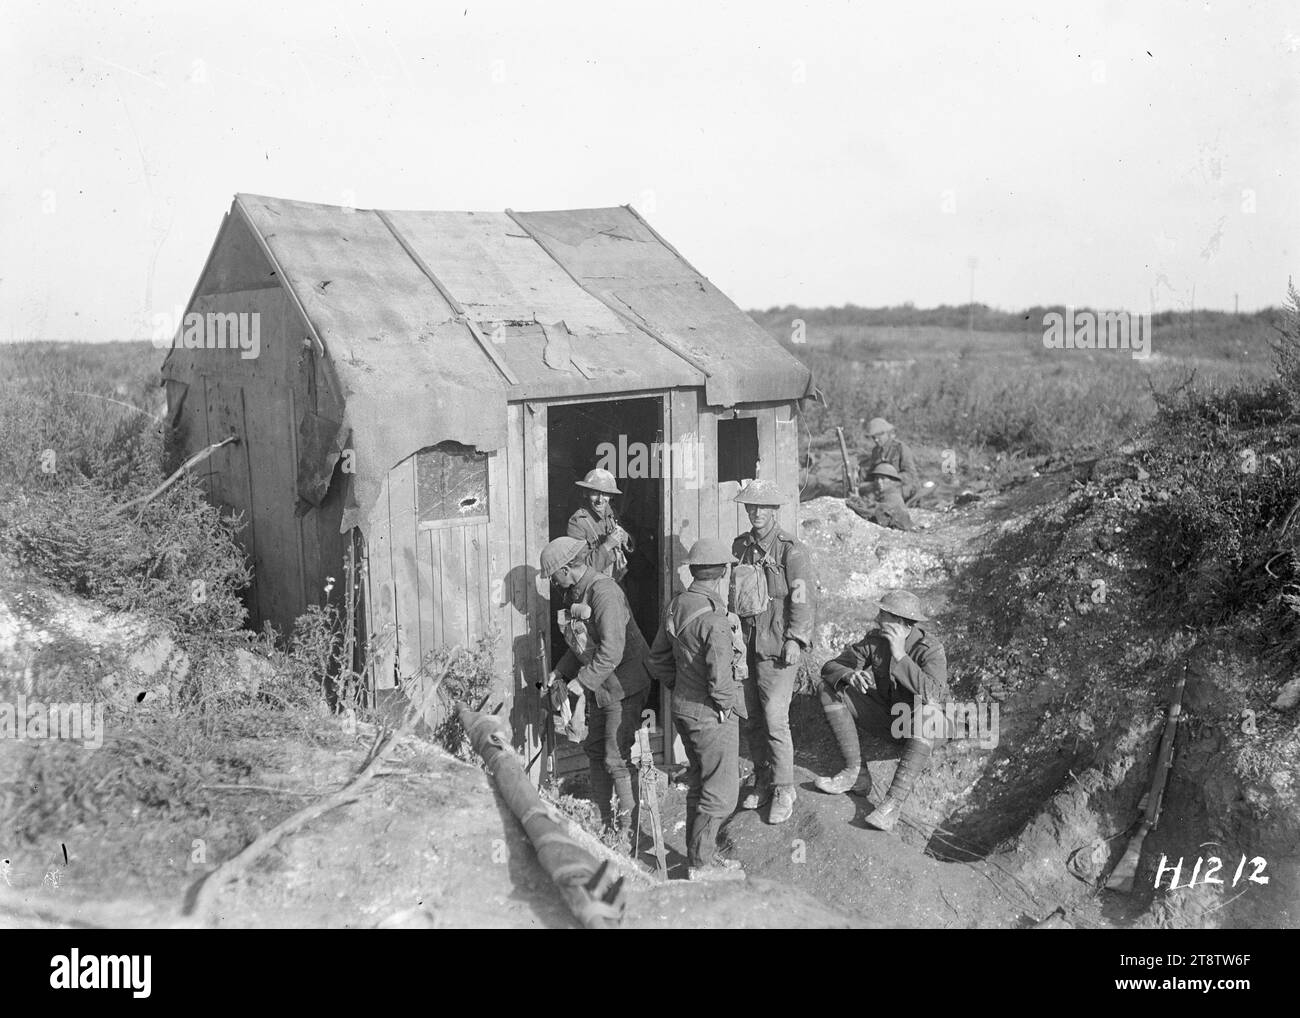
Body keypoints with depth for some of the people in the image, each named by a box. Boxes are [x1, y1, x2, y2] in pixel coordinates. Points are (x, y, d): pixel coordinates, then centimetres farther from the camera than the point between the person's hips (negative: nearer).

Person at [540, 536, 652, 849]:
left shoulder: (604, 592, -23)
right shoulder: (574, 593, 7)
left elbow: (611, 651, -29)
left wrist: (581, 682, -24)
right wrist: (559, 673, 6)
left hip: (623, 686, -9)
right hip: (597, 686, 10)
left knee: (617, 759, -6)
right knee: (594, 750, 14)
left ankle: (627, 830, 6)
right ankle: (605, 822, 26)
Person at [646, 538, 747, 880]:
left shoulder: (677, 605, 3)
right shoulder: (713, 616, -24)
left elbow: (659, 658, 12)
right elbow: (719, 673, -28)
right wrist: (727, 704, -11)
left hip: (683, 707, 9)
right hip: (712, 714, -9)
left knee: (700, 783, 20)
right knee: (721, 791, 4)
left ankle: (699, 855, 31)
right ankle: (702, 863, 11)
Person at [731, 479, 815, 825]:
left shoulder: (791, 550, -7)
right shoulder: (739, 546, 11)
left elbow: (802, 600, -9)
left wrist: (794, 640, -15)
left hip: (777, 646, -5)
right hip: (744, 644, 6)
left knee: (775, 719, -7)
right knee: (751, 719, 10)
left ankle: (784, 791, 6)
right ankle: (762, 782, 24)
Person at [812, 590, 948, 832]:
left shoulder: (930, 650, -23)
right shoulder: (874, 640, -10)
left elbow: (933, 693, -41)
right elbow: (830, 667, -9)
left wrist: (900, 655, -39)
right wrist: (850, 675, -33)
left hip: (917, 725, -5)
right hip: (885, 716, 5)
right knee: (831, 691, -12)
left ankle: (895, 799, -42)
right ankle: (855, 773, -15)